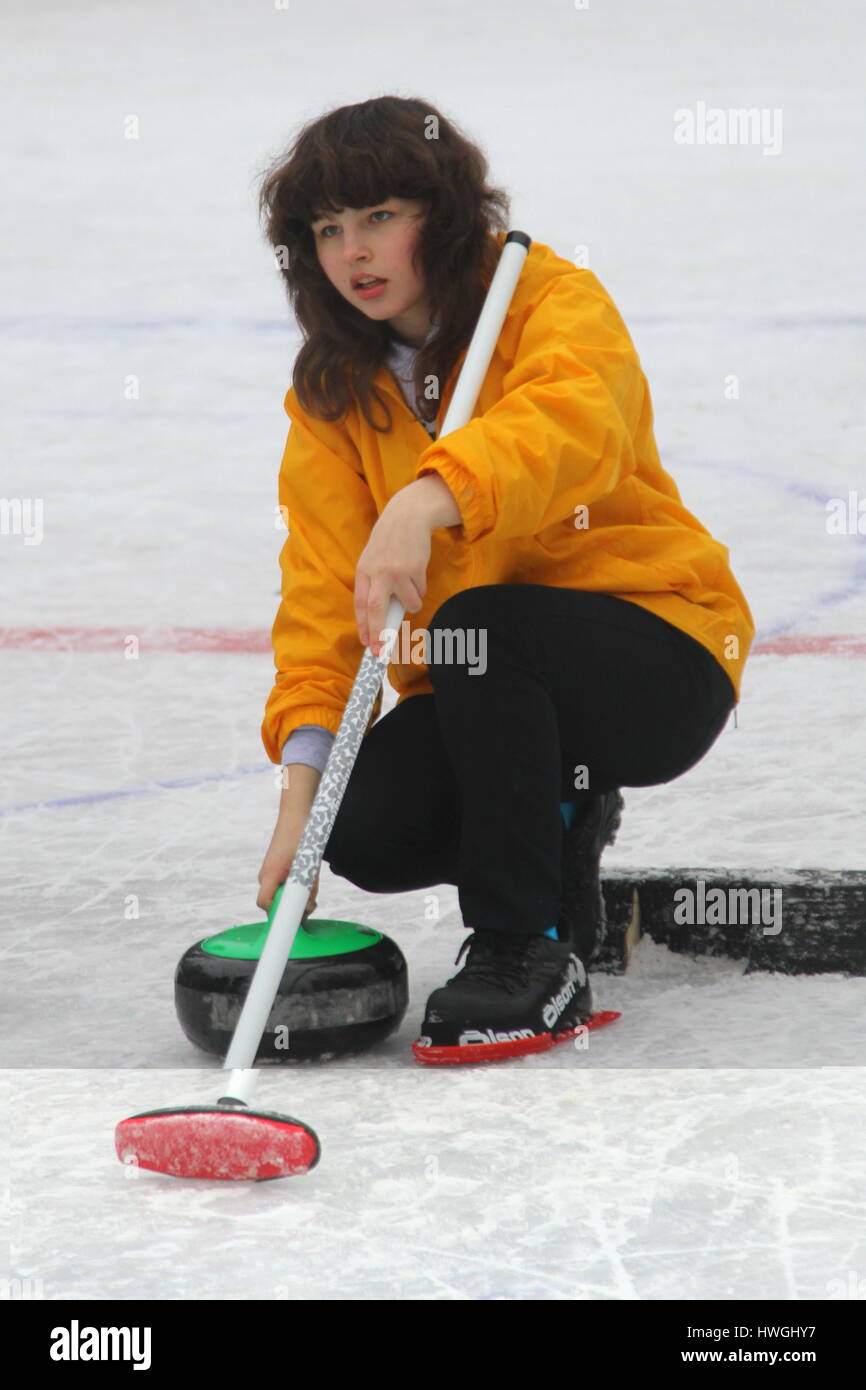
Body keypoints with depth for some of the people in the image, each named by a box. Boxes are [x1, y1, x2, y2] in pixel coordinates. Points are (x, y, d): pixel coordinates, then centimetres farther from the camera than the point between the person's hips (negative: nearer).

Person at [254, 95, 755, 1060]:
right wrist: (301, 785, -20)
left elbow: (573, 426, -37)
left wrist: (429, 498, -55)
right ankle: (560, 819, 11)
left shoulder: (556, 303, -12)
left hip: (660, 665, -5)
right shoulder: (331, 392, 4)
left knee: (482, 624, -35)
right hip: (478, 697, 5)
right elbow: (321, 589, -6)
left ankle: (532, 958, -23)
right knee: (365, 824, -23)